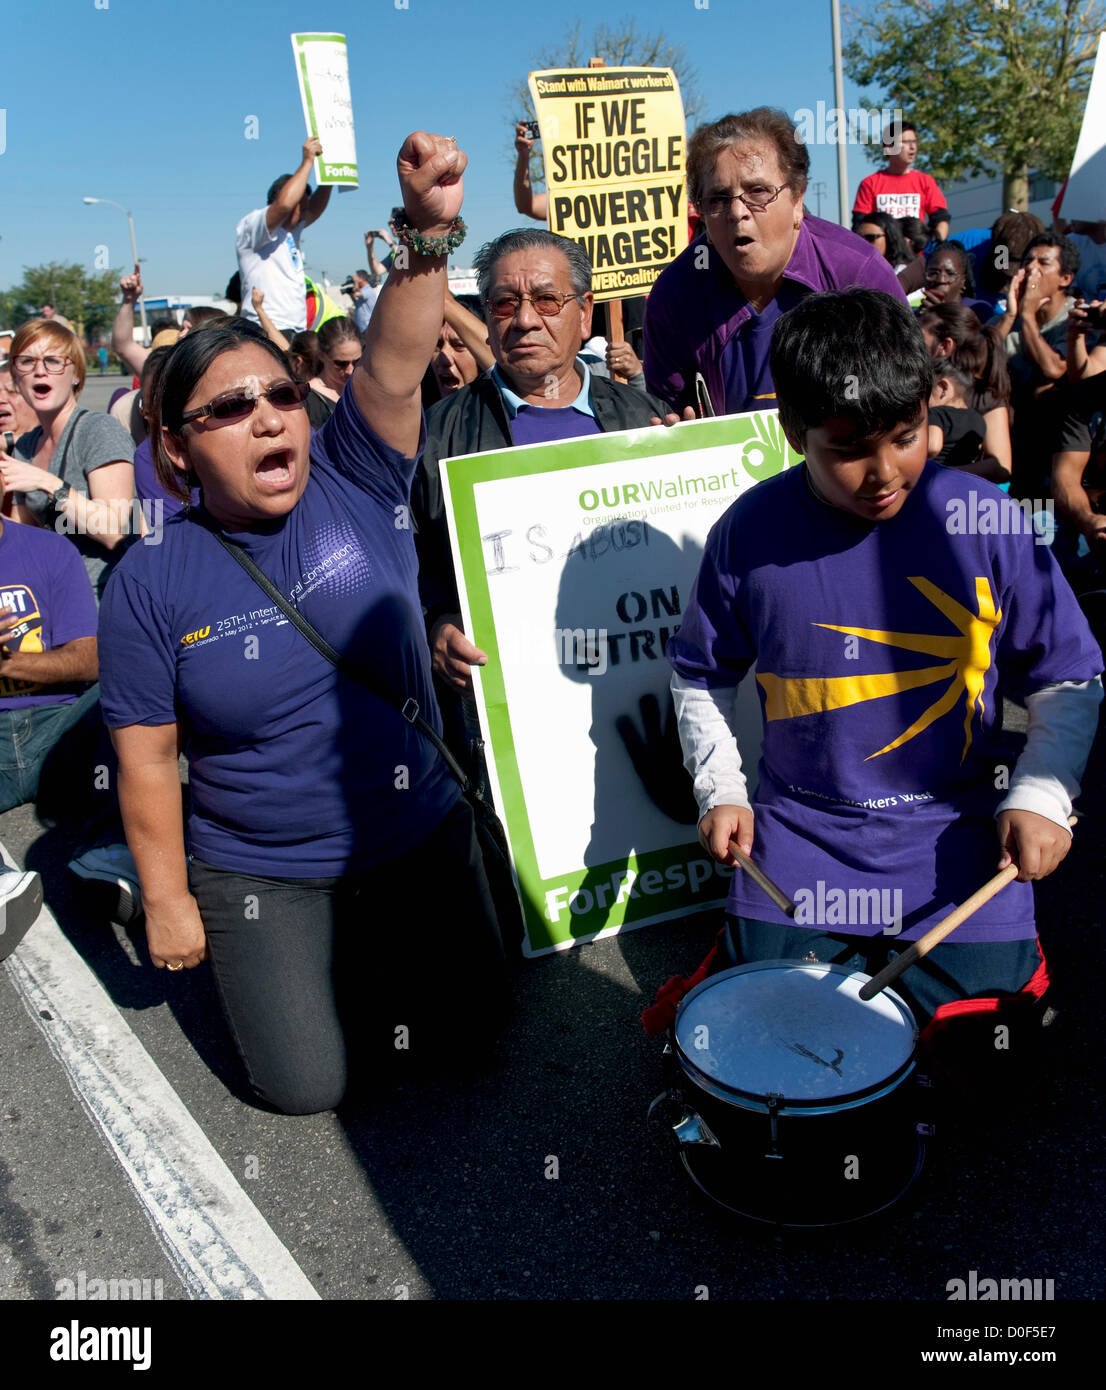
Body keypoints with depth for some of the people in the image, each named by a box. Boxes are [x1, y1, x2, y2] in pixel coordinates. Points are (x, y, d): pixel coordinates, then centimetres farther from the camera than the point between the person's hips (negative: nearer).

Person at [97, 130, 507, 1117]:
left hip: (420, 831, 2)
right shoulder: (152, 583, -13)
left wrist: (430, 229, -41)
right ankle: (277, 961, 33)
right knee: (308, 1086, 3)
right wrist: (168, 900, -4)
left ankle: (367, 940, 41)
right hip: (260, 876, -2)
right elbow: (147, 756, -8)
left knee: (472, 1013, 14)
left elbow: (396, 366, -26)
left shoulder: (352, 485, -9)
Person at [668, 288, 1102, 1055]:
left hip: (956, 833, 0)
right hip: (801, 834, 1)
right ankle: (855, 955, 27)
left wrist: (1041, 796, -13)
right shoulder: (750, 533, -9)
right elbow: (703, 676, 7)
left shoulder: (986, 522, -10)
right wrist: (720, 790, -3)